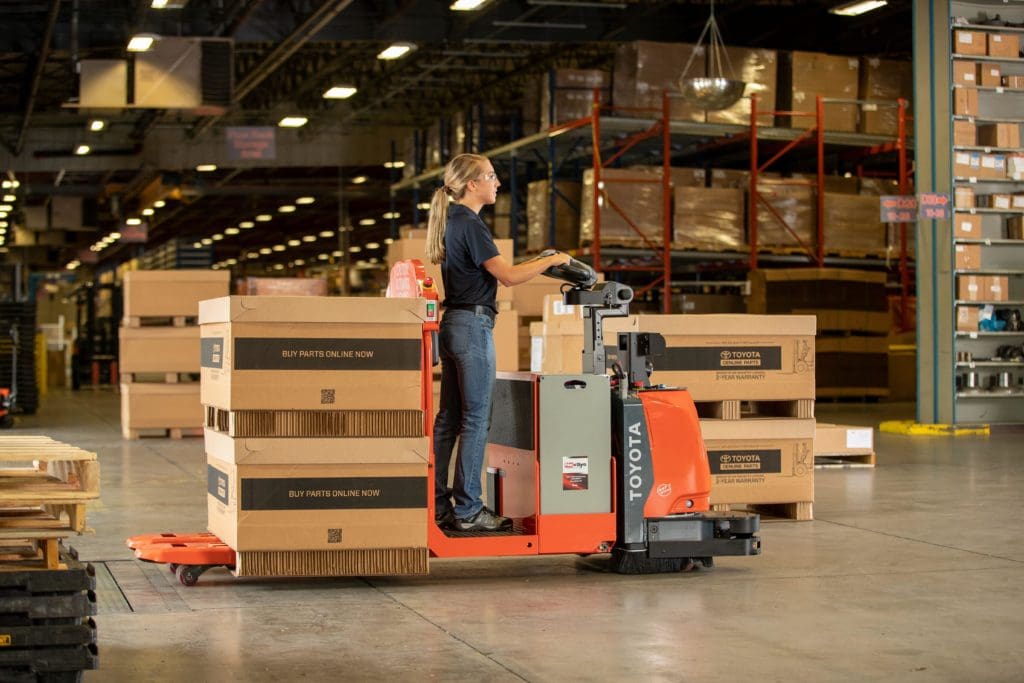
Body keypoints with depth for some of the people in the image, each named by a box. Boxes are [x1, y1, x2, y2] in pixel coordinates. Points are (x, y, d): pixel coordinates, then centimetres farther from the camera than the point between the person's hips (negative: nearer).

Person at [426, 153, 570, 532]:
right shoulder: (470, 225, -14)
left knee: (448, 418, 10)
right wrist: (551, 260, -8)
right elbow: (507, 276, -19)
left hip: (452, 325, 10)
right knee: (476, 420, -5)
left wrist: (535, 263, 20)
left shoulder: (453, 220, 15)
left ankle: (437, 505, 14)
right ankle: (468, 510, -2)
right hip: (473, 325, -10)